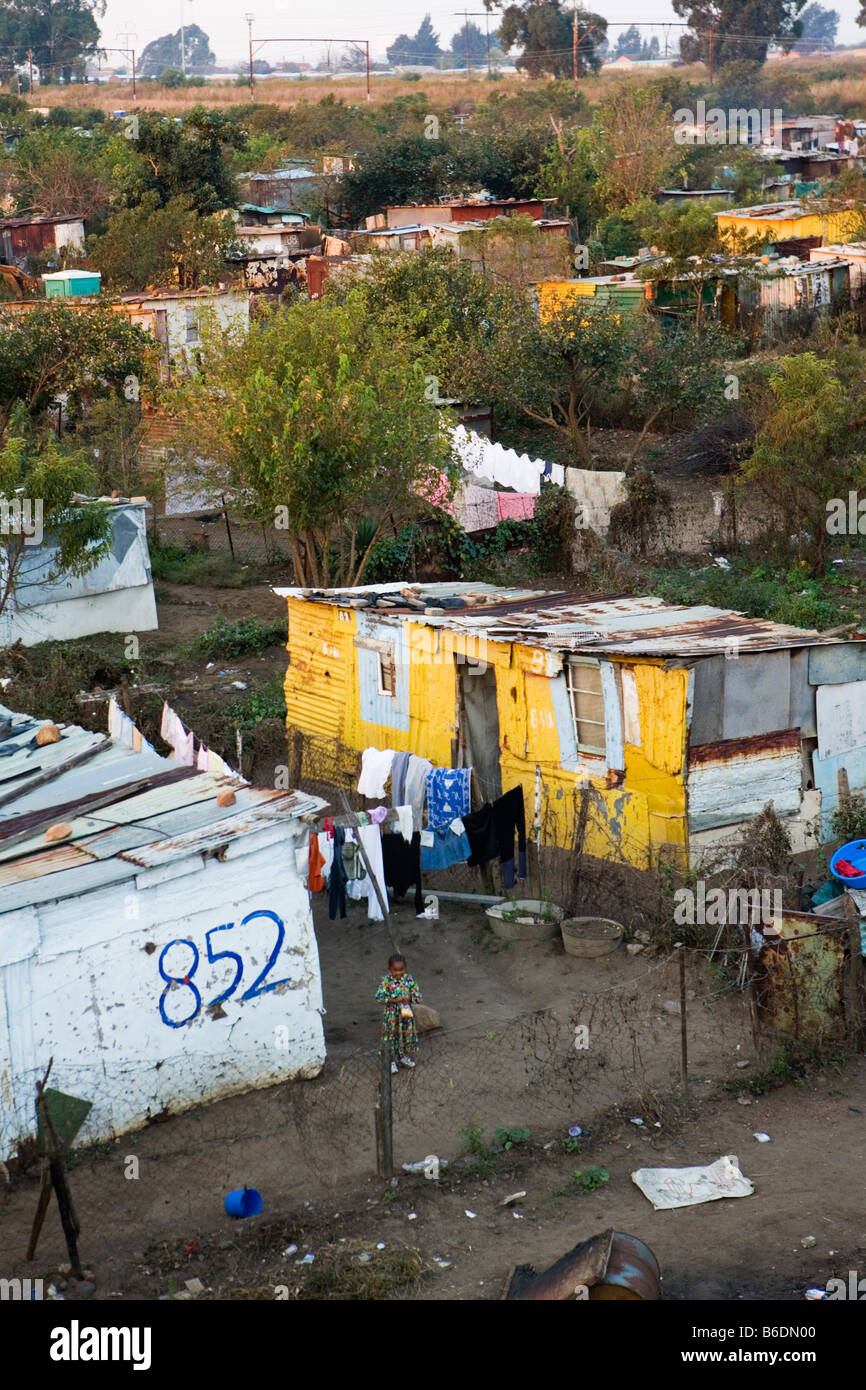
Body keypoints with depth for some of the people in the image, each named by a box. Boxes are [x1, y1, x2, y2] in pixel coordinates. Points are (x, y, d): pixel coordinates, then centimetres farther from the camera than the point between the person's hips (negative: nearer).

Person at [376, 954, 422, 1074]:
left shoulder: (409, 979, -6)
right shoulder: (386, 980, -13)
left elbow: (418, 995, -1)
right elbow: (379, 996, -17)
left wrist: (409, 998, -21)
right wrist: (394, 1000, -26)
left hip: (407, 1014, 3)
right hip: (391, 1015, -3)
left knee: (407, 1035, 15)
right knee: (391, 1037, 5)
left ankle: (405, 1056, 36)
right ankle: (392, 1061, 19)